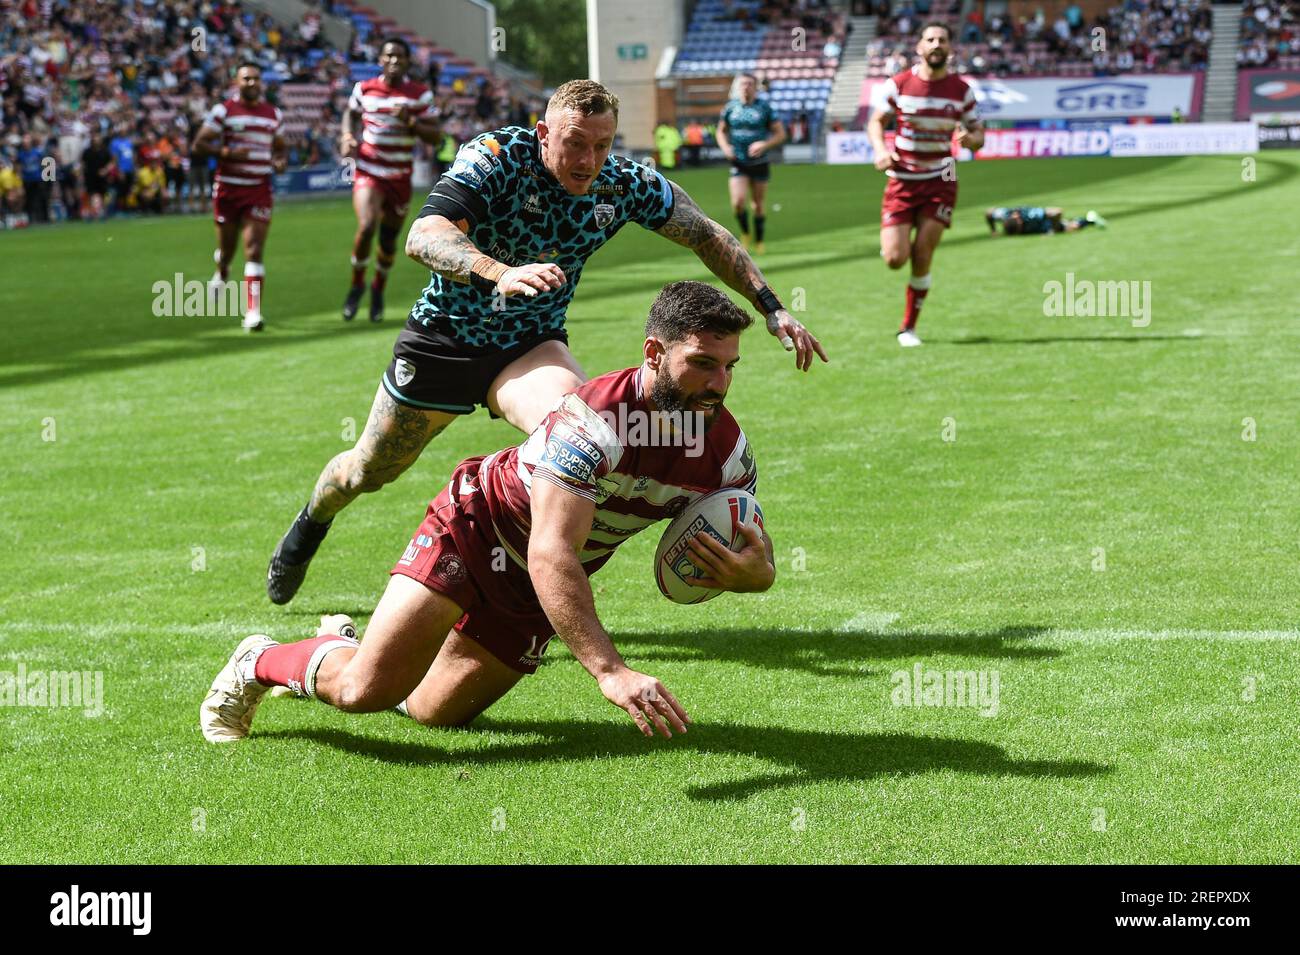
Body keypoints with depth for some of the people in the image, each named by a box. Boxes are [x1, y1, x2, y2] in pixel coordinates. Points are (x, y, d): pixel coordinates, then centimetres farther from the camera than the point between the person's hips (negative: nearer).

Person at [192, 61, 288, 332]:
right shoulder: (223, 112, -3)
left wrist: (281, 161, 0)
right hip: (228, 189, -1)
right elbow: (198, 147, -6)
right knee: (226, 247, 12)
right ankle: (222, 274, 48)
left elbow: (281, 147, 23)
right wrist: (227, 152, -21)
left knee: (254, 251, -11)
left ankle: (252, 312, -15)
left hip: (259, 190, 1)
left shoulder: (273, 115, 10)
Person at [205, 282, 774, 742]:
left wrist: (753, 571, -31)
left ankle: (345, 644, 42)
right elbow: (550, 554, -46)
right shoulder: (594, 419, -37)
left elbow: (756, 553, -4)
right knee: (367, 690, -20)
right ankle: (261, 663, 11)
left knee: (434, 711, 12)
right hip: (476, 528, -6)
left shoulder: (727, 450, -16)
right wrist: (608, 668, -56)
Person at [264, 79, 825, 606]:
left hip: (531, 345, 2)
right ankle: (311, 523, 51)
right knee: (368, 470, 15)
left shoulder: (626, 185, -14)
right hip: (443, 337, -1)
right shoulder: (496, 157, -26)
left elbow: (708, 237, 1)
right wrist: (500, 274, -57)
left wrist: (772, 308, -6)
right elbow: (423, 237, -39)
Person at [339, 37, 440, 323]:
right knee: (366, 226, -23)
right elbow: (350, 113, 21)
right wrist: (347, 136, 1)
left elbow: (435, 136, -4)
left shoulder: (420, 95, -3)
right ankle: (357, 284, -1)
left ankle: (378, 289, 36)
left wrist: (410, 121, -21)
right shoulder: (364, 89, 1)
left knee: (389, 240, 9)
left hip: (400, 178, 1)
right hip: (368, 171, -1)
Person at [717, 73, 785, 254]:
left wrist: (764, 145, -20)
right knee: (738, 202, -16)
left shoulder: (764, 107, -5)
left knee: (758, 205, 8)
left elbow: (780, 134, -3)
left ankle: (758, 241, 27)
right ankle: (744, 232, 11)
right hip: (738, 163, 1)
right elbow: (721, 131, 15)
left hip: (759, 163, -1)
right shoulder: (731, 107, 1)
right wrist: (725, 147, -5)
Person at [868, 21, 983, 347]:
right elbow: (876, 121, 5)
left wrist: (969, 139, -20)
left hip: (940, 182, 0)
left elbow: (978, 134, 4)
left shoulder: (961, 90, -3)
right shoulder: (898, 84, -7)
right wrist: (880, 150, -15)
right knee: (895, 259, -9)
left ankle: (908, 327, 11)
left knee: (922, 259, -6)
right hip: (902, 180, 0)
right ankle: (890, 239, 31)